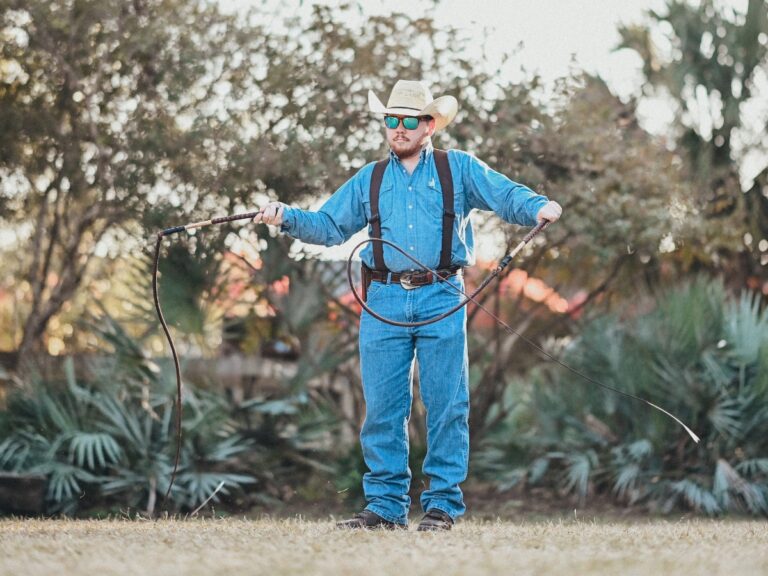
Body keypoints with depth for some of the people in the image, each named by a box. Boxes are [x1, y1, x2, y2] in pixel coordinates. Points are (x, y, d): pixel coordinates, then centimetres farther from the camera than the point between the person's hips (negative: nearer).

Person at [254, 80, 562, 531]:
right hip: (384, 302, 3)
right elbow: (329, 225, 17)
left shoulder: (460, 169, 10)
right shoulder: (369, 180, 19)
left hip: (442, 301, -3)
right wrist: (287, 217, 1)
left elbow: (506, 195, 0)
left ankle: (443, 504, 3)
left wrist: (538, 208, -20)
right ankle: (386, 506, 8)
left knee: (447, 405, -2)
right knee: (382, 407, 2)